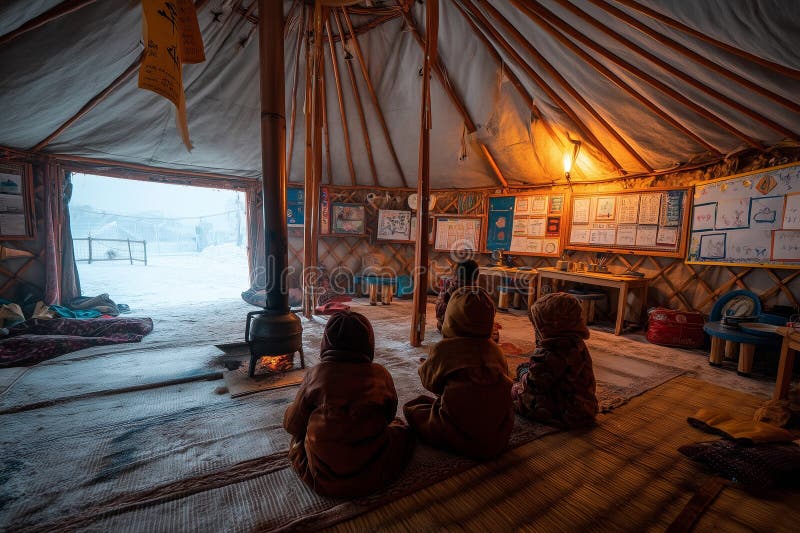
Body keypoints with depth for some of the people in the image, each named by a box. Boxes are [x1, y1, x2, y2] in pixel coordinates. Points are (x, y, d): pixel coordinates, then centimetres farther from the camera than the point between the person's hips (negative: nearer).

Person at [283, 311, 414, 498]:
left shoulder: (315, 374, -10)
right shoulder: (380, 374, -9)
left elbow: (292, 424, 2)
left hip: (322, 481, 1)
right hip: (374, 478, 0)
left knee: (298, 437, 28)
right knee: (401, 428, 23)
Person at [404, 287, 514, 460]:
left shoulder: (445, 349, -14)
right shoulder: (495, 350, -3)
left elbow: (429, 381, 2)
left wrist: (424, 365, 24)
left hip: (462, 440, -4)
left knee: (411, 407, 10)